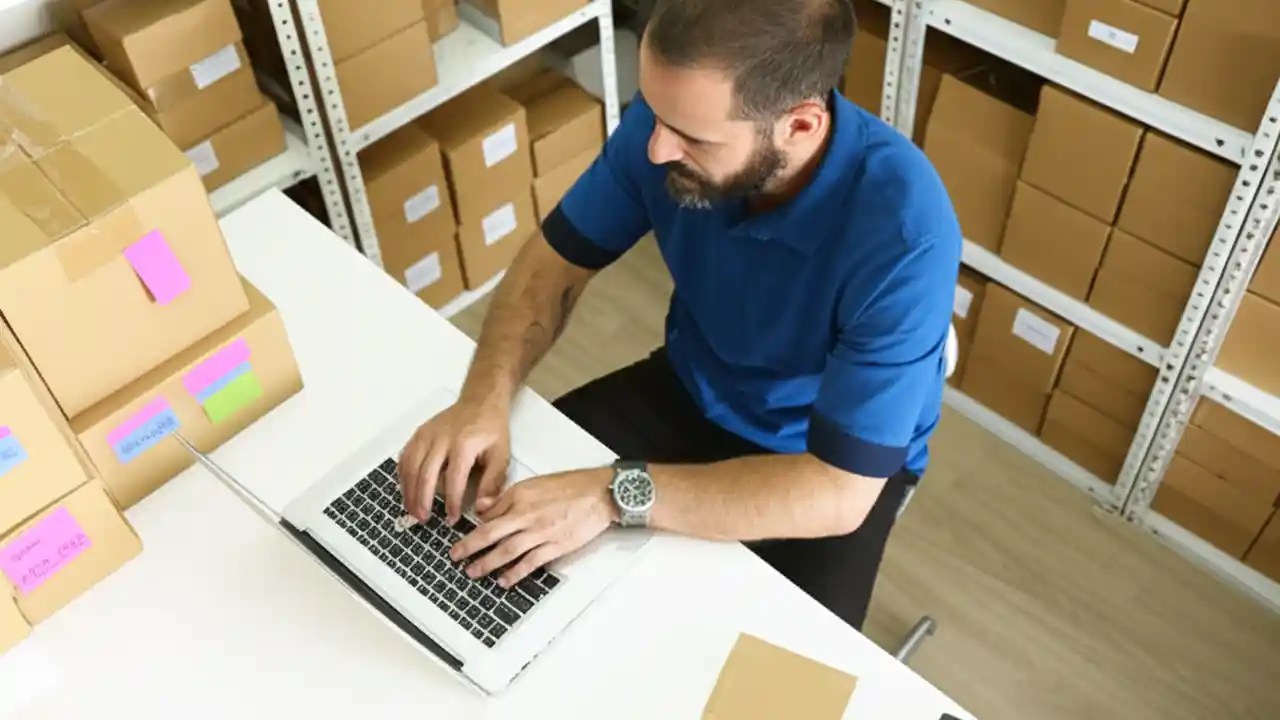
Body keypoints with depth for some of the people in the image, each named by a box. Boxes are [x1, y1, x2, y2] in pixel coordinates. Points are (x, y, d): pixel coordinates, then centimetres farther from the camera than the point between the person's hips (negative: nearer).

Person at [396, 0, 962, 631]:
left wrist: (616, 494, -40)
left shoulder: (904, 236, -36)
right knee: (501, 496, -7)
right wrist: (486, 397, -27)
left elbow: (841, 492, -34)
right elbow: (556, 261, -9)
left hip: (827, 466, -3)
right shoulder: (675, 112, -22)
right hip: (690, 391, 4)